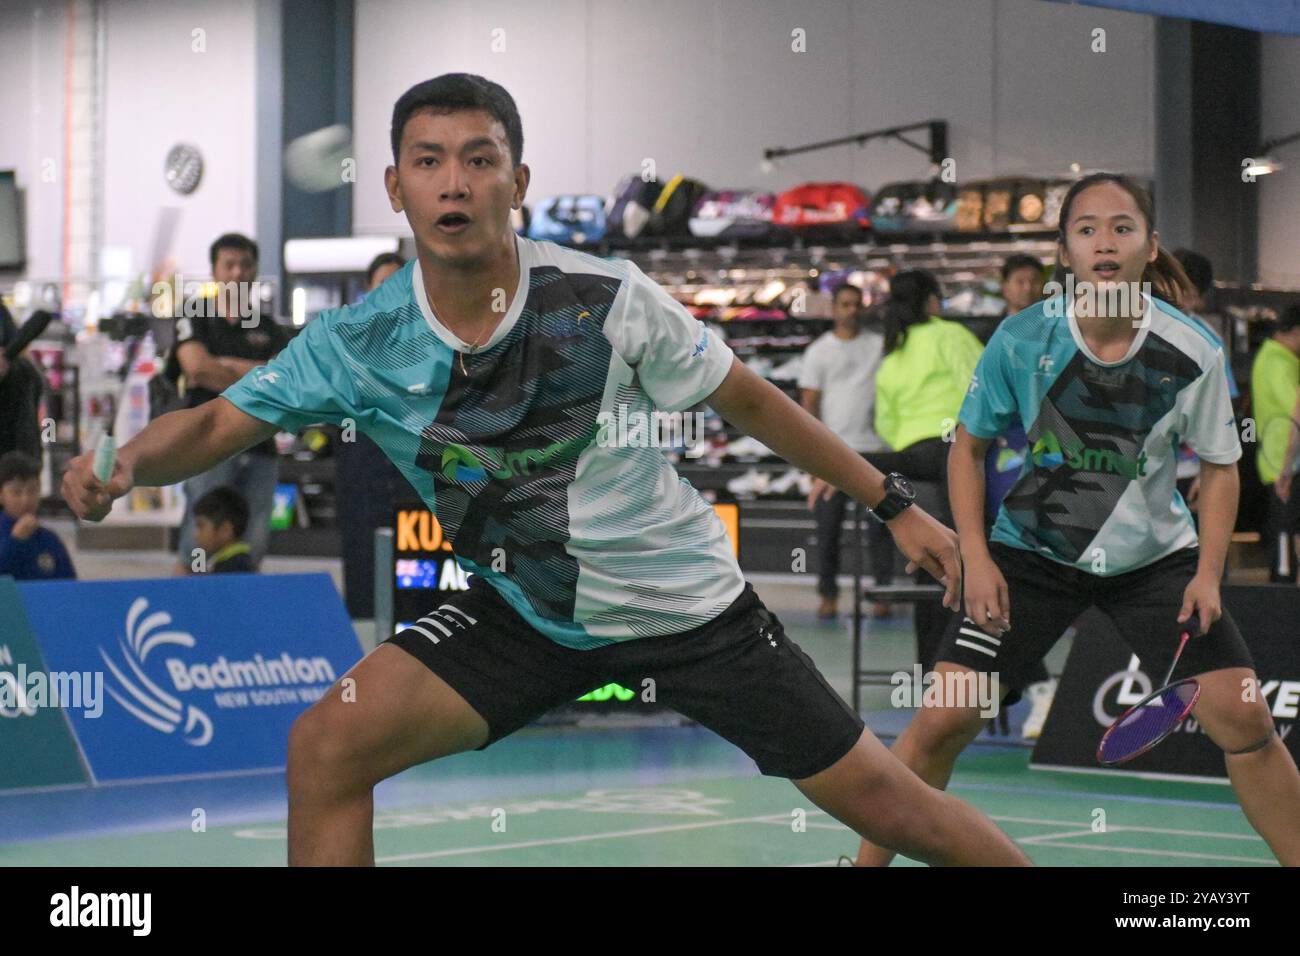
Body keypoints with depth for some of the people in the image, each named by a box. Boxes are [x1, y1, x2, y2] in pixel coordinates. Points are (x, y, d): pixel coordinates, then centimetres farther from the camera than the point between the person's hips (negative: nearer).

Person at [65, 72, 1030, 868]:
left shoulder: (606, 299, -20)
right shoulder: (359, 342, -14)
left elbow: (749, 401, -6)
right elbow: (217, 426, -14)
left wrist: (895, 504, -2)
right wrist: (125, 462, -36)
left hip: (687, 605, -2)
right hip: (524, 613, 2)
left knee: (883, 801, -2)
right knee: (329, 746, -15)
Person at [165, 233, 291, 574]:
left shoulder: (270, 330, 17)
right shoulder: (194, 323, 9)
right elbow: (197, 366, -11)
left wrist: (224, 365, -5)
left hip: (258, 447, 4)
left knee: (253, 548, 0)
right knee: (197, 546, -11)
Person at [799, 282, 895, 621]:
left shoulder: (879, 344, 9)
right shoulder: (819, 351, 5)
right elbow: (809, 403, 2)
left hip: (874, 449, 1)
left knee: (879, 525, 0)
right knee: (829, 526, 2)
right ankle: (828, 596, 9)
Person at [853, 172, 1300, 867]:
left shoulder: (1191, 352, -14)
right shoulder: (1022, 340, -15)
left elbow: (1219, 466, 0)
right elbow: (969, 447, 0)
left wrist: (1208, 573, -12)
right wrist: (976, 559, -8)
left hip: (1154, 555, 1)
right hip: (1032, 553, 0)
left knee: (1243, 719, -9)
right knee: (944, 719, -9)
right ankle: (866, 863, 8)